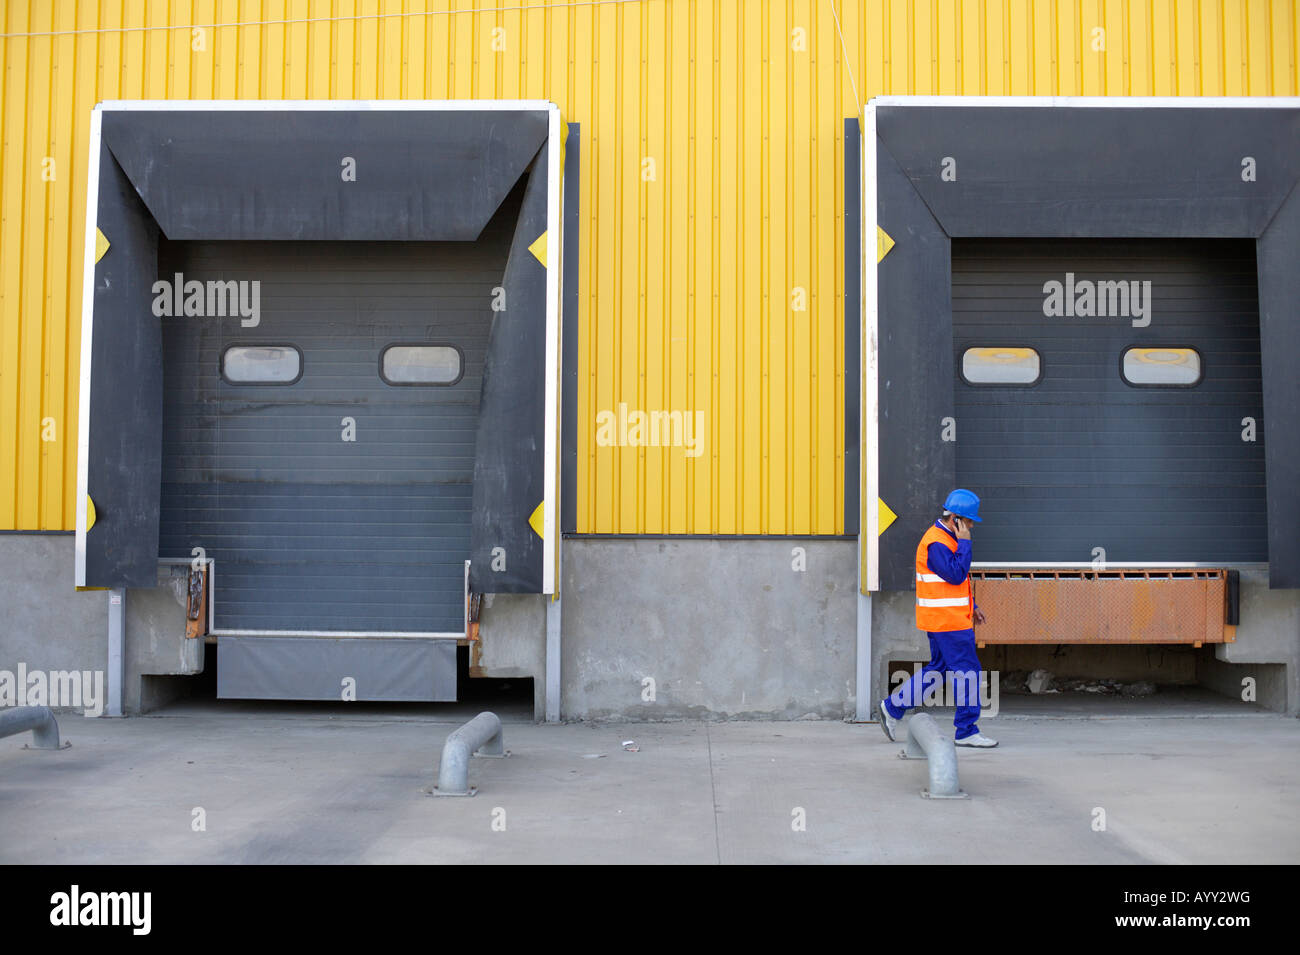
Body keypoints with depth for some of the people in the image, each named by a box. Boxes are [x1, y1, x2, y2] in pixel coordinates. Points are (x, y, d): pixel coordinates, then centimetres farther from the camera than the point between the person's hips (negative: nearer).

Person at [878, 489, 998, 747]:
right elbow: (956, 575, -24)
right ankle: (966, 731, 3)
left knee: (938, 668, 15)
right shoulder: (936, 542, -18)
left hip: (945, 618, 10)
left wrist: (972, 606, 21)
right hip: (948, 620, -10)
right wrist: (964, 543, -17)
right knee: (967, 671, -5)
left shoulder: (946, 539, 16)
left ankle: (893, 707, 19)